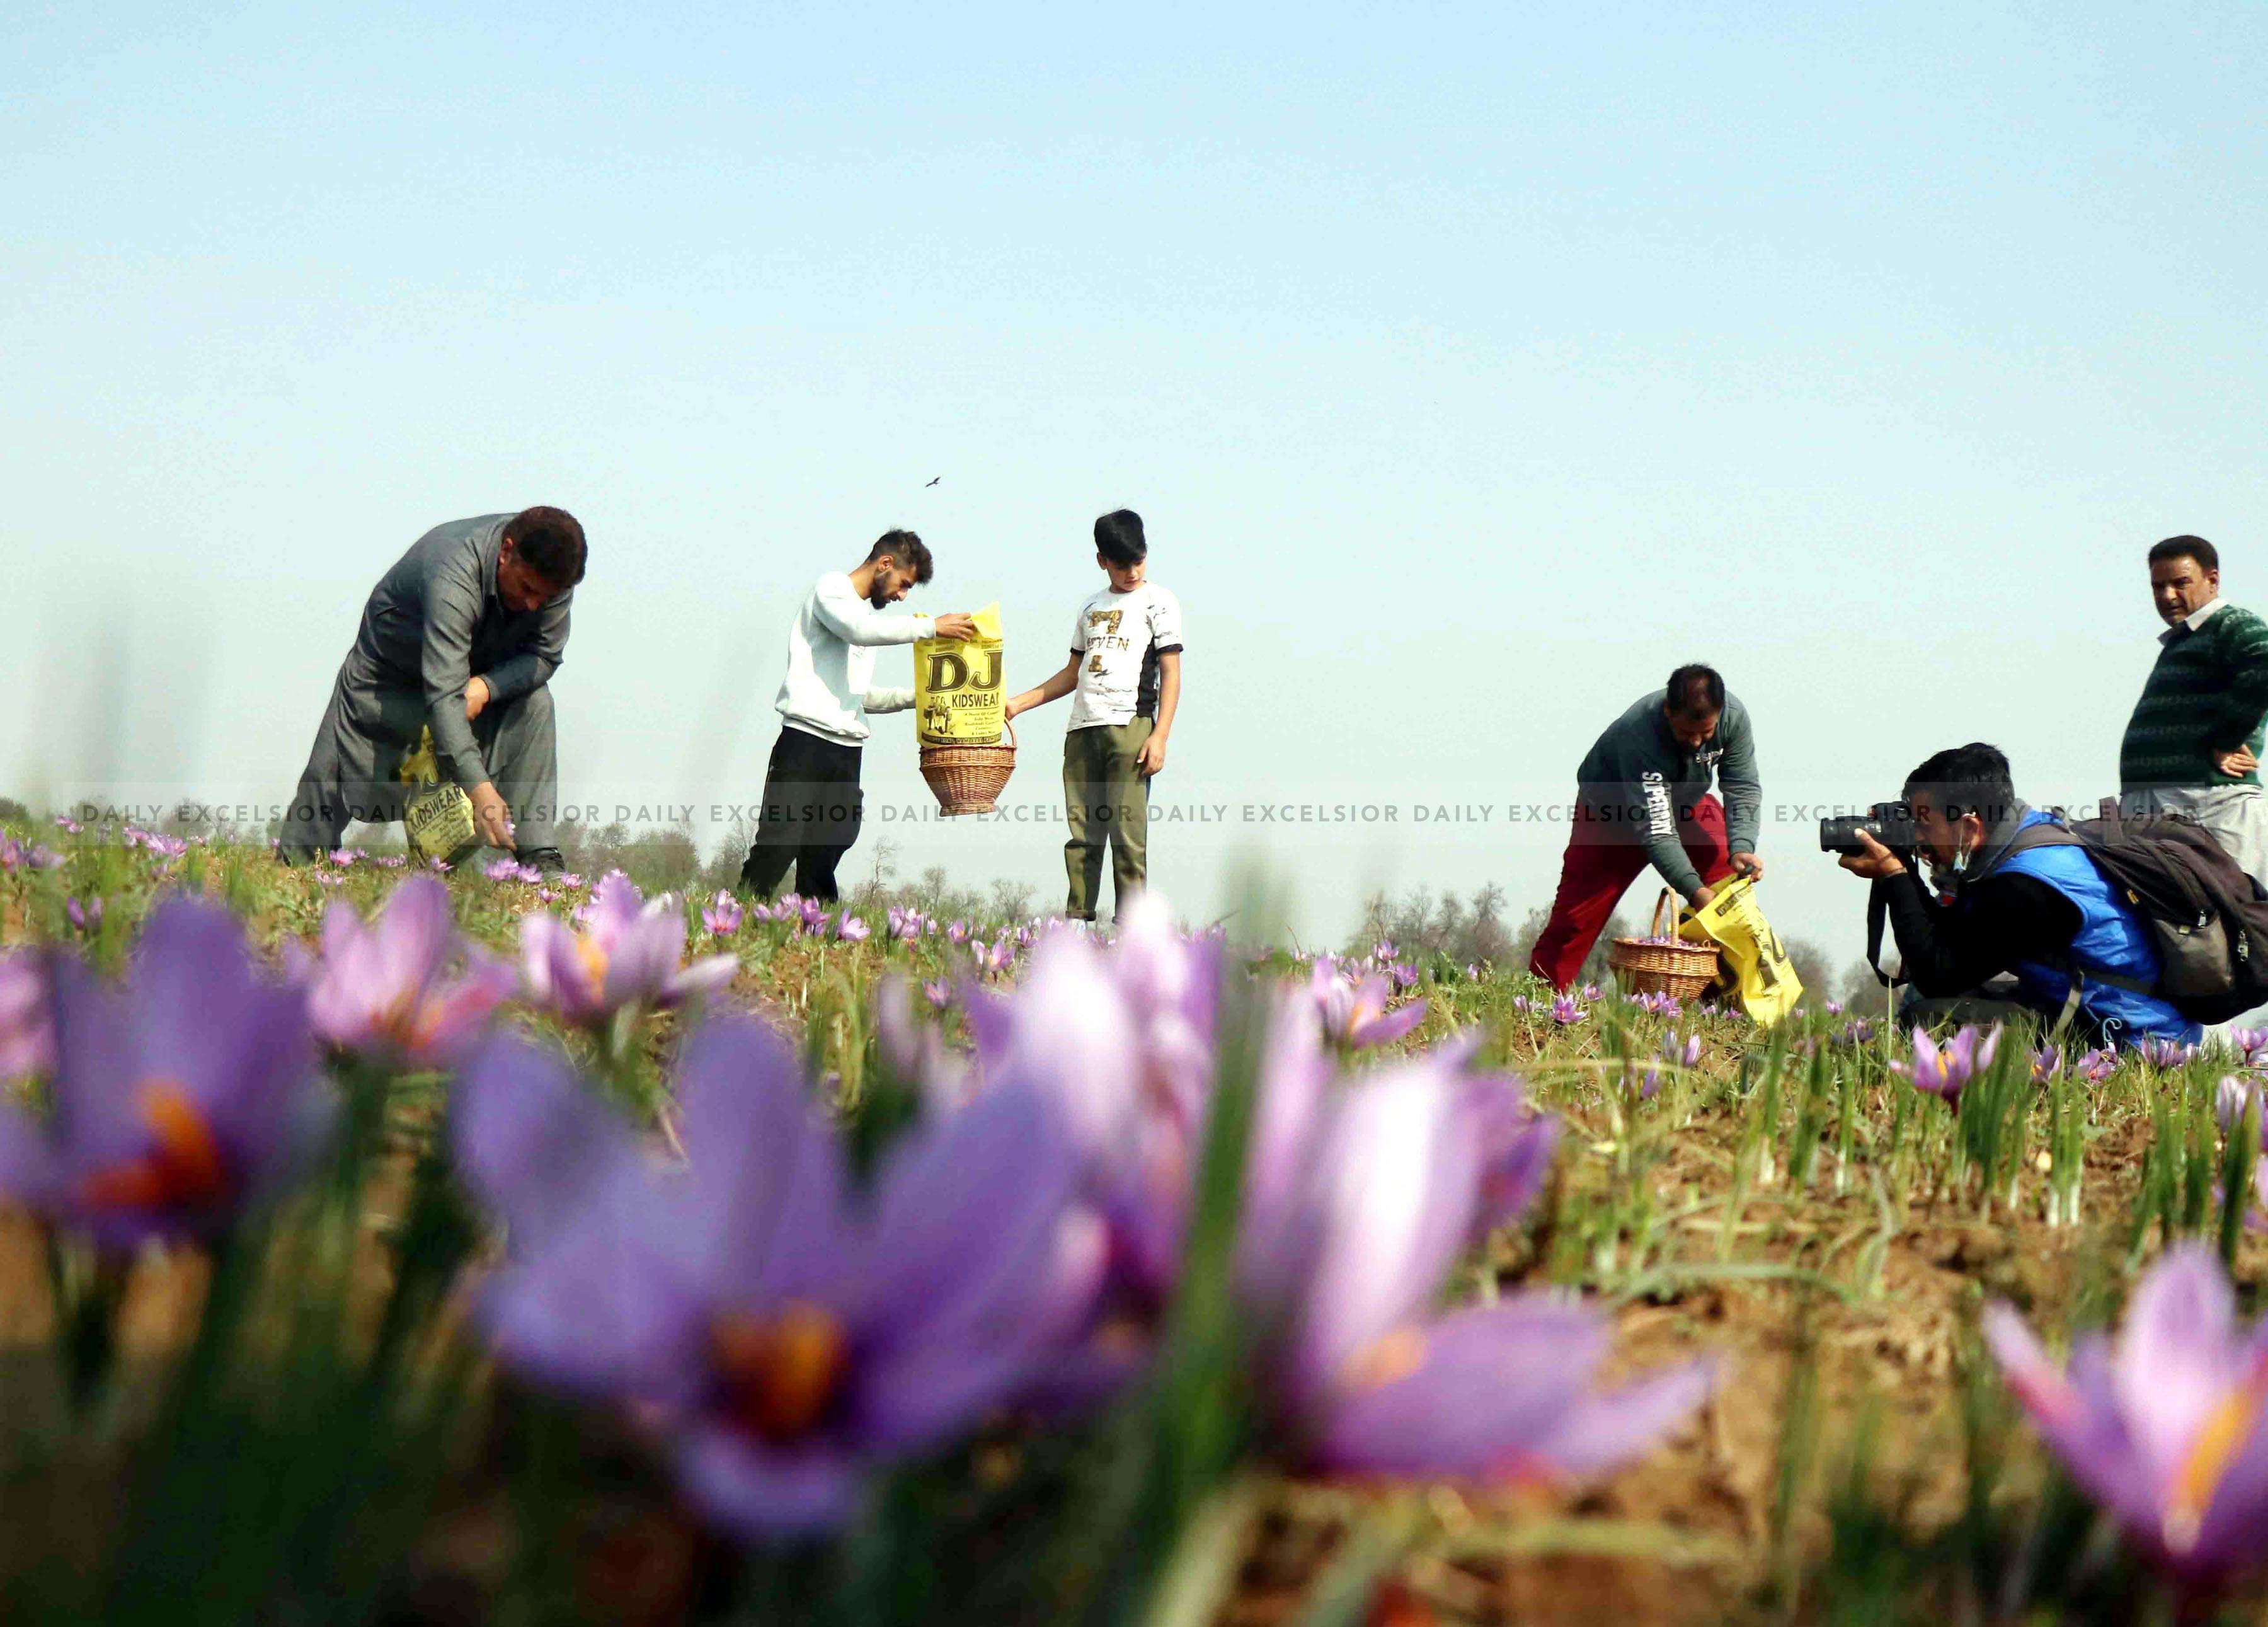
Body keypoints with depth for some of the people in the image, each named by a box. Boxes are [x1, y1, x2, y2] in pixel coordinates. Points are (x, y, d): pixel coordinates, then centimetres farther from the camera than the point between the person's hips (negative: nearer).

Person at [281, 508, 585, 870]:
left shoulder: (549, 572, -26)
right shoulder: (453, 578, -44)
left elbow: (545, 655, -15)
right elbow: (443, 695, -50)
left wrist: (487, 686, -36)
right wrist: (479, 788, -60)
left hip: (484, 672, 4)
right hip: (391, 673, -4)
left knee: (533, 703, -22)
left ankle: (538, 853, -21)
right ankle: (294, 859, 29)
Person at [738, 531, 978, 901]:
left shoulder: (868, 613, 26)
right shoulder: (831, 587, 2)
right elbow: (860, 630, -20)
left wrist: (914, 697, 17)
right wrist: (932, 627, -17)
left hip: (848, 749, 8)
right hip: (806, 740, -8)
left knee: (826, 850, 2)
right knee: (780, 843, -11)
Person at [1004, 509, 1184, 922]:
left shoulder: (1158, 602, 6)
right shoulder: (1091, 605, 22)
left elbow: (1171, 674, -1)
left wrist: (1160, 736, -11)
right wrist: (1019, 703, 20)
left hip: (1130, 726, -5)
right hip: (1082, 729, 5)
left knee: (1127, 832, -10)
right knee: (1081, 833, 1)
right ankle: (1077, 919, 2)